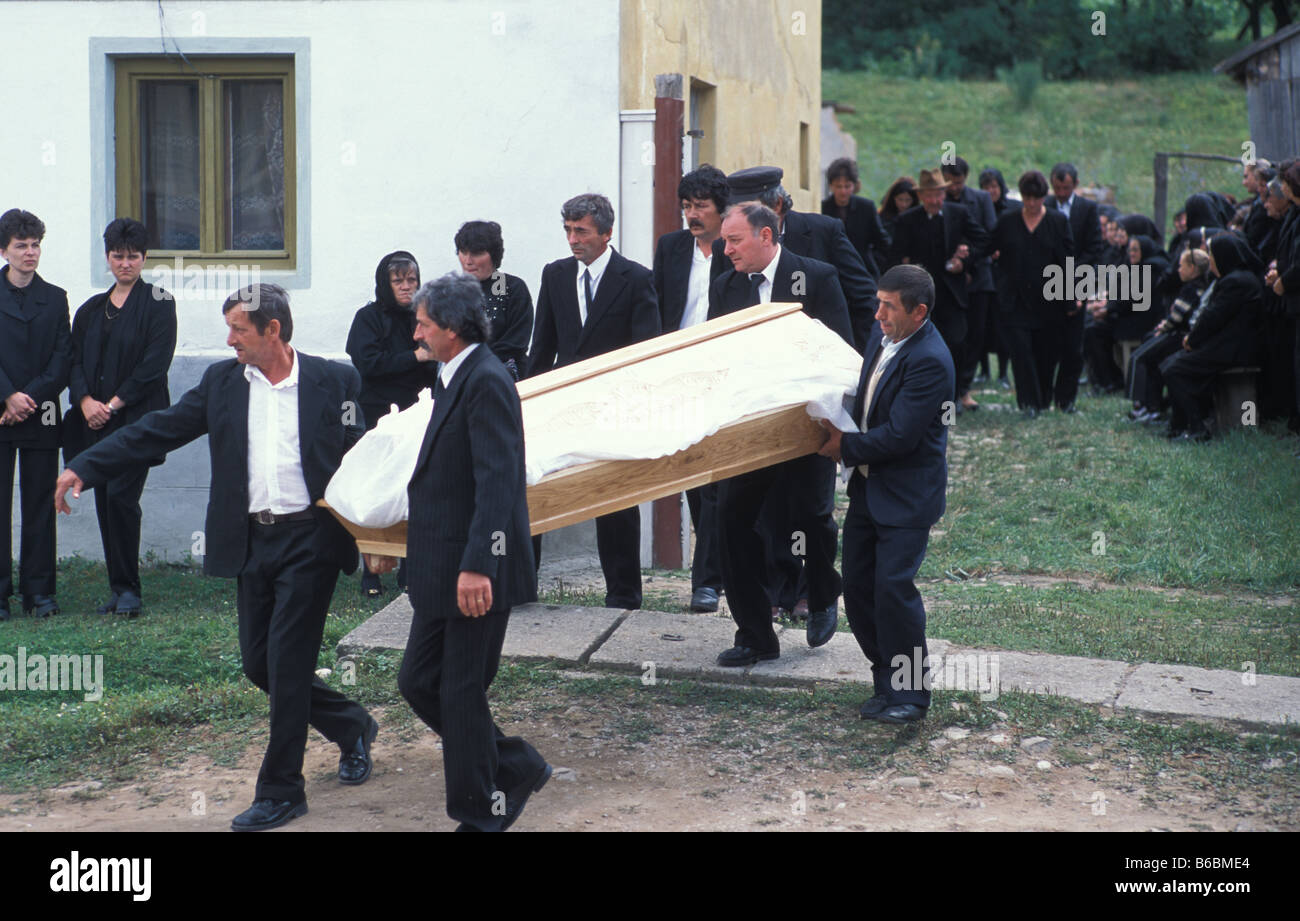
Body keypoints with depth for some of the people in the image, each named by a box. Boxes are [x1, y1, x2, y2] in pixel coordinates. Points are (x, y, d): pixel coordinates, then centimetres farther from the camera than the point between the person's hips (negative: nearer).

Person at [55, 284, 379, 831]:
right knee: (257, 662, 8)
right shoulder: (221, 382, 7)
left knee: (286, 662, -6)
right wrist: (85, 467, -2)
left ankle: (281, 791, 6)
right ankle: (351, 729, 31)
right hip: (252, 542, 5)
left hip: (310, 540, -5)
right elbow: (159, 430, 6)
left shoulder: (333, 382, -2)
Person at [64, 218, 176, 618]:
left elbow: (154, 365, -8)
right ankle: (118, 588, 13)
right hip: (96, 421, 5)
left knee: (121, 498, -13)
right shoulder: (91, 309, 16)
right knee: (104, 502, 4)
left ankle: (129, 589, -3)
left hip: (136, 419, -5)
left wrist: (114, 404, -12)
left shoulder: (158, 304, 0)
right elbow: (75, 361, 10)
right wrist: (86, 401, -8)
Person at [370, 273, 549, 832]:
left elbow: (497, 481, -24)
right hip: (443, 573, 10)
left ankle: (481, 816, 13)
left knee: (461, 693, -1)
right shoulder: (455, 380, 15)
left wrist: (477, 566, -29)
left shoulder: (486, 382, -16)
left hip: (477, 573, -10)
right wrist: (409, 545, 25)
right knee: (418, 682, 12)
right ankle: (517, 769, 24)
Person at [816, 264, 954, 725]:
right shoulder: (883, 334, 5)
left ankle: (910, 692, 4)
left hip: (906, 495, -9)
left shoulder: (929, 361, -22)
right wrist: (842, 424, 6)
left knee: (893, 587, -10)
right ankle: (888, 683, 21)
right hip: (869, 487, 9)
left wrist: (847, 446, -10)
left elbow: (899, 436, -23)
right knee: (858, 587, 9)